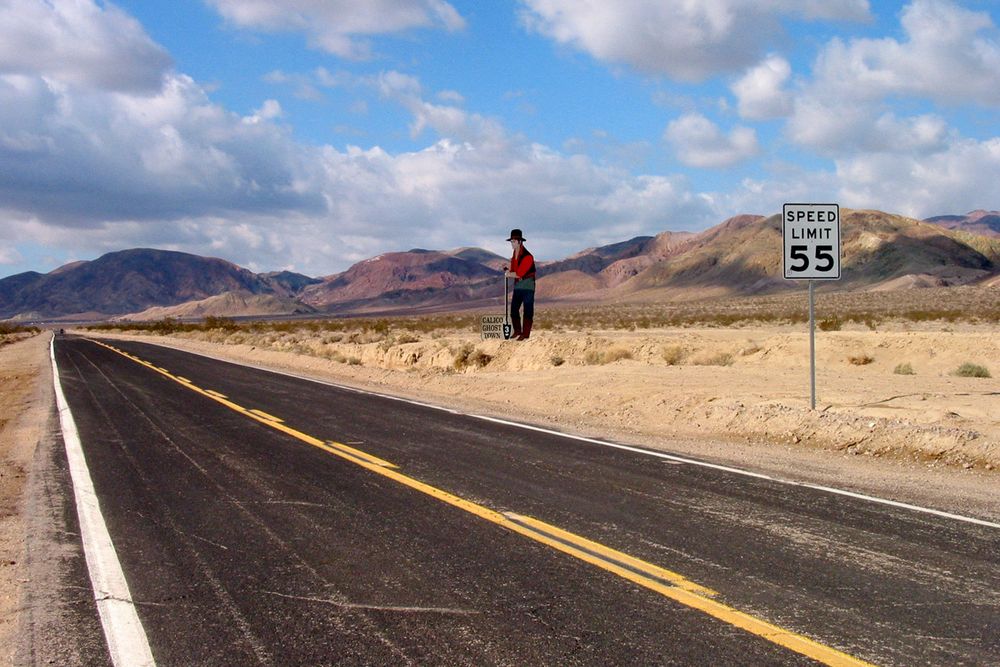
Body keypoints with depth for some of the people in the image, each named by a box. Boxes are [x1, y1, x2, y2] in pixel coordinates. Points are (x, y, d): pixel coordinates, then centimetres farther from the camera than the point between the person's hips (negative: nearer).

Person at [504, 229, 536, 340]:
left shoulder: (527, 256, -17)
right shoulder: (514, 256, 12)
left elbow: (519, 273, -20)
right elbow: (513, 271, 16)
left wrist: (508, 274, -5)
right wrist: (508, 272, -7)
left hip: (528, 286, -8)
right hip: (517, 286, 8)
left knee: (528, 310, -5)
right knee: (514, 309, 9)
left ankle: (525, 334, -4)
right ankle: (517, 331, 20)